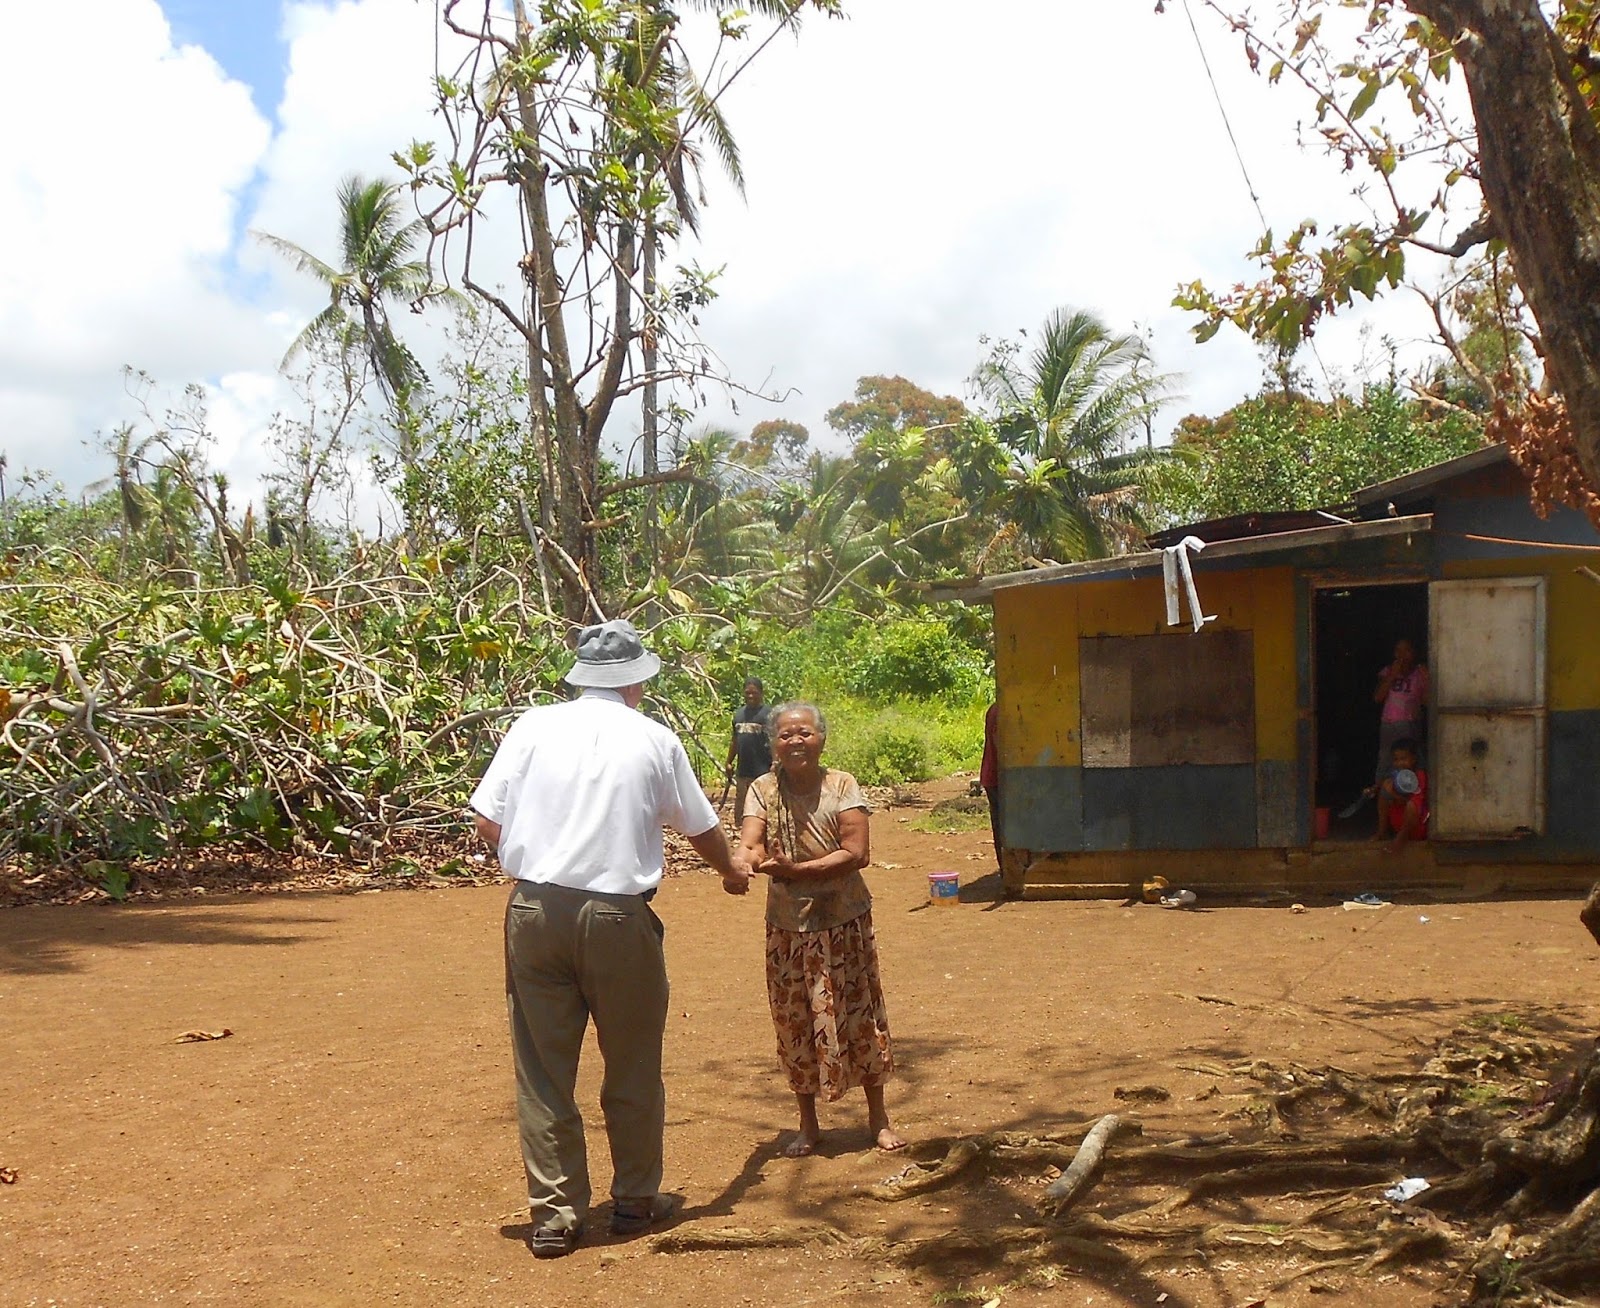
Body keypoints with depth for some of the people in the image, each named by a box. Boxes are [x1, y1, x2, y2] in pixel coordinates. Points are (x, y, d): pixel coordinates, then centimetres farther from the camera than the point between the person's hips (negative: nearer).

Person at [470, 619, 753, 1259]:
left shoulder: (534, 726, 3)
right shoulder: (655, 740, 1)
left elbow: (489, 821, 1)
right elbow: (701, 828, 13)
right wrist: (732, 869, 33)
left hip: (534, 910, 2)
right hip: (617, 915, -1)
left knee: (543, 1068, 10)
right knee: (632, 1067, 15)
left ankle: (553, 1214, 15)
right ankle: (635, 1200, 28)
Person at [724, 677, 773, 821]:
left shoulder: (768, 714, -6)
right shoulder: (739, 714, 15)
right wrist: (729, 762, 19)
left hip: (762, 770, -7)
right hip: (743, 769, 7)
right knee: (740, 799, 13)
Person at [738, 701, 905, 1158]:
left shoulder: (842, 786, -7)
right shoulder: (763, 791, -3)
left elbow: (857, 853, -16)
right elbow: (750, 843, -17)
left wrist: (797, 870, -25)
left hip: (845, 920, -1)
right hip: (788, 926, 2)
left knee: (859, 1015, 5)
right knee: (795, 1021, 8)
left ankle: (878, 1116, 23)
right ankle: (808, 1124, 24)